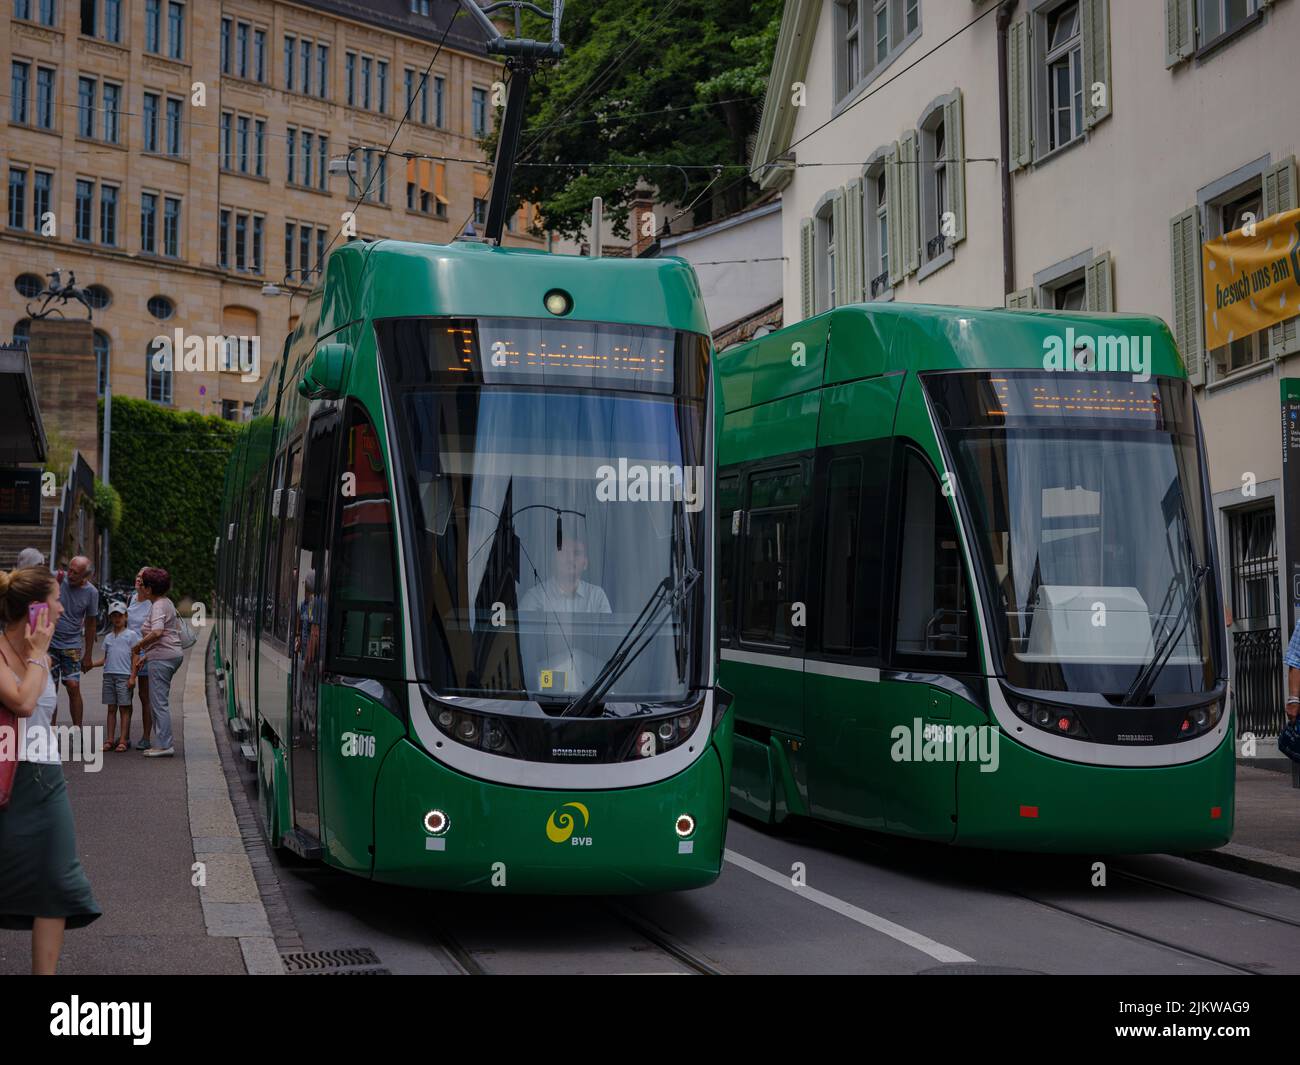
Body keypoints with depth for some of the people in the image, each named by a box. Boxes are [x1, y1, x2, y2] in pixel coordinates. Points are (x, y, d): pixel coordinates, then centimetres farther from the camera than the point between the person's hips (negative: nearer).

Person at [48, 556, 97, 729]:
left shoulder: (91, 592, -4)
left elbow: (90, 625, 5)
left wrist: (87, 656, 8)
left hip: (72, 644, 0)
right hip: (49, 641, 0)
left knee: (73, 687, -8)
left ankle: (78, 731, -1)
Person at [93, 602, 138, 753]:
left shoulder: (131, 635, 3)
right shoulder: (108, 637, 17)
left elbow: (135, 658, -1)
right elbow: (105, 659, 18)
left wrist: (132, 677, -8)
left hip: (124, 675, -5)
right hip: (109, 675, 5)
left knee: (124, 708, -4)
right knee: (111, 708, 6)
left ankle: (123, 740, -3)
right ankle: (110, 740, 8)